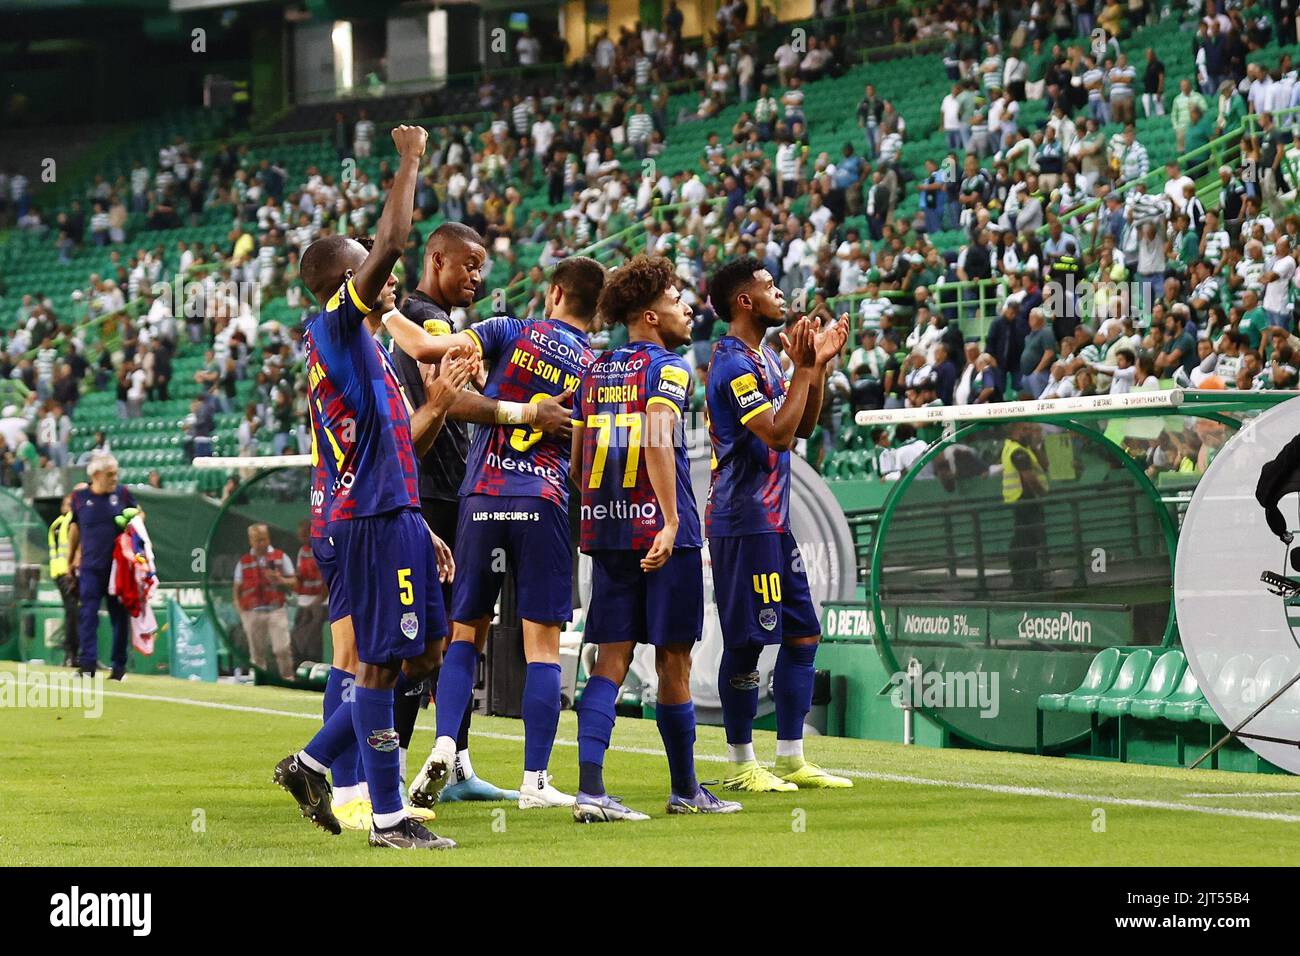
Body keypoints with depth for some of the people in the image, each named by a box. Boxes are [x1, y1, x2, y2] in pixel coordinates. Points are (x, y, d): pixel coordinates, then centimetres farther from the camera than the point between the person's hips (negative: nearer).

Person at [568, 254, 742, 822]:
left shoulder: (595, 371, 14)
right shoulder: (668, 368, -6)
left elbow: (577, 461, 15)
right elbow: (656, 443, -21)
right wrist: (671, 521, -26)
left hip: (605, 527, 6)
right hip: (660, 534, -6)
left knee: (612, 659, 3)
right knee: (673, 660, 5)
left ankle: (590, 789, -12)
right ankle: (685, 790, 16)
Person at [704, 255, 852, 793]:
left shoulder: (764, 358, 17)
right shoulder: (733, 363, -15)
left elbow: (803, 427, 20)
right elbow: (779, 434, -22)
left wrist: (819, 365, 10)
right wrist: (804, 369, -16)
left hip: (773, 521, 10)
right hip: (744, 521, -10)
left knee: (802, 636, 10)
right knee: (745, 643, -5)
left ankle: (791, 760, 14)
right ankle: (740, 765, 2)